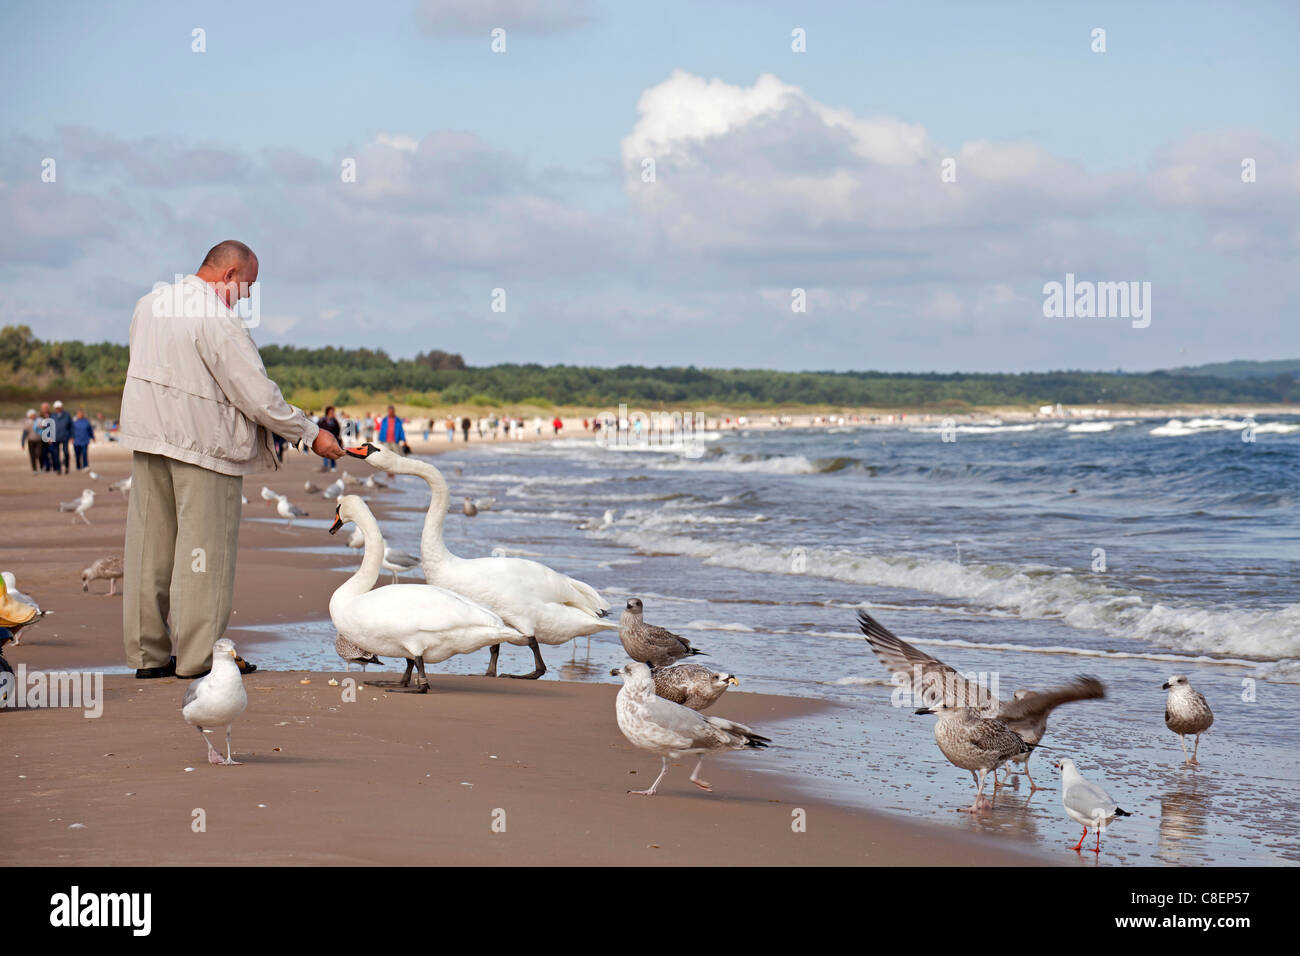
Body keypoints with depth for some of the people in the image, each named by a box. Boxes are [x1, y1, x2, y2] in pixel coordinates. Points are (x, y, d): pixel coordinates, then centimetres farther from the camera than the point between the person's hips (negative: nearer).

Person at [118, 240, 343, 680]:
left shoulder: (150, 302, 7)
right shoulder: (217, 319, -18)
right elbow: (259, 396, -19)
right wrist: (312, 434, -10)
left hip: (146, 434, 8)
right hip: (202, 444, -8)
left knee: (150, 545, 11)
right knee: (205, 547, 0)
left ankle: (146, 652, 15)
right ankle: (199, 656, 2)